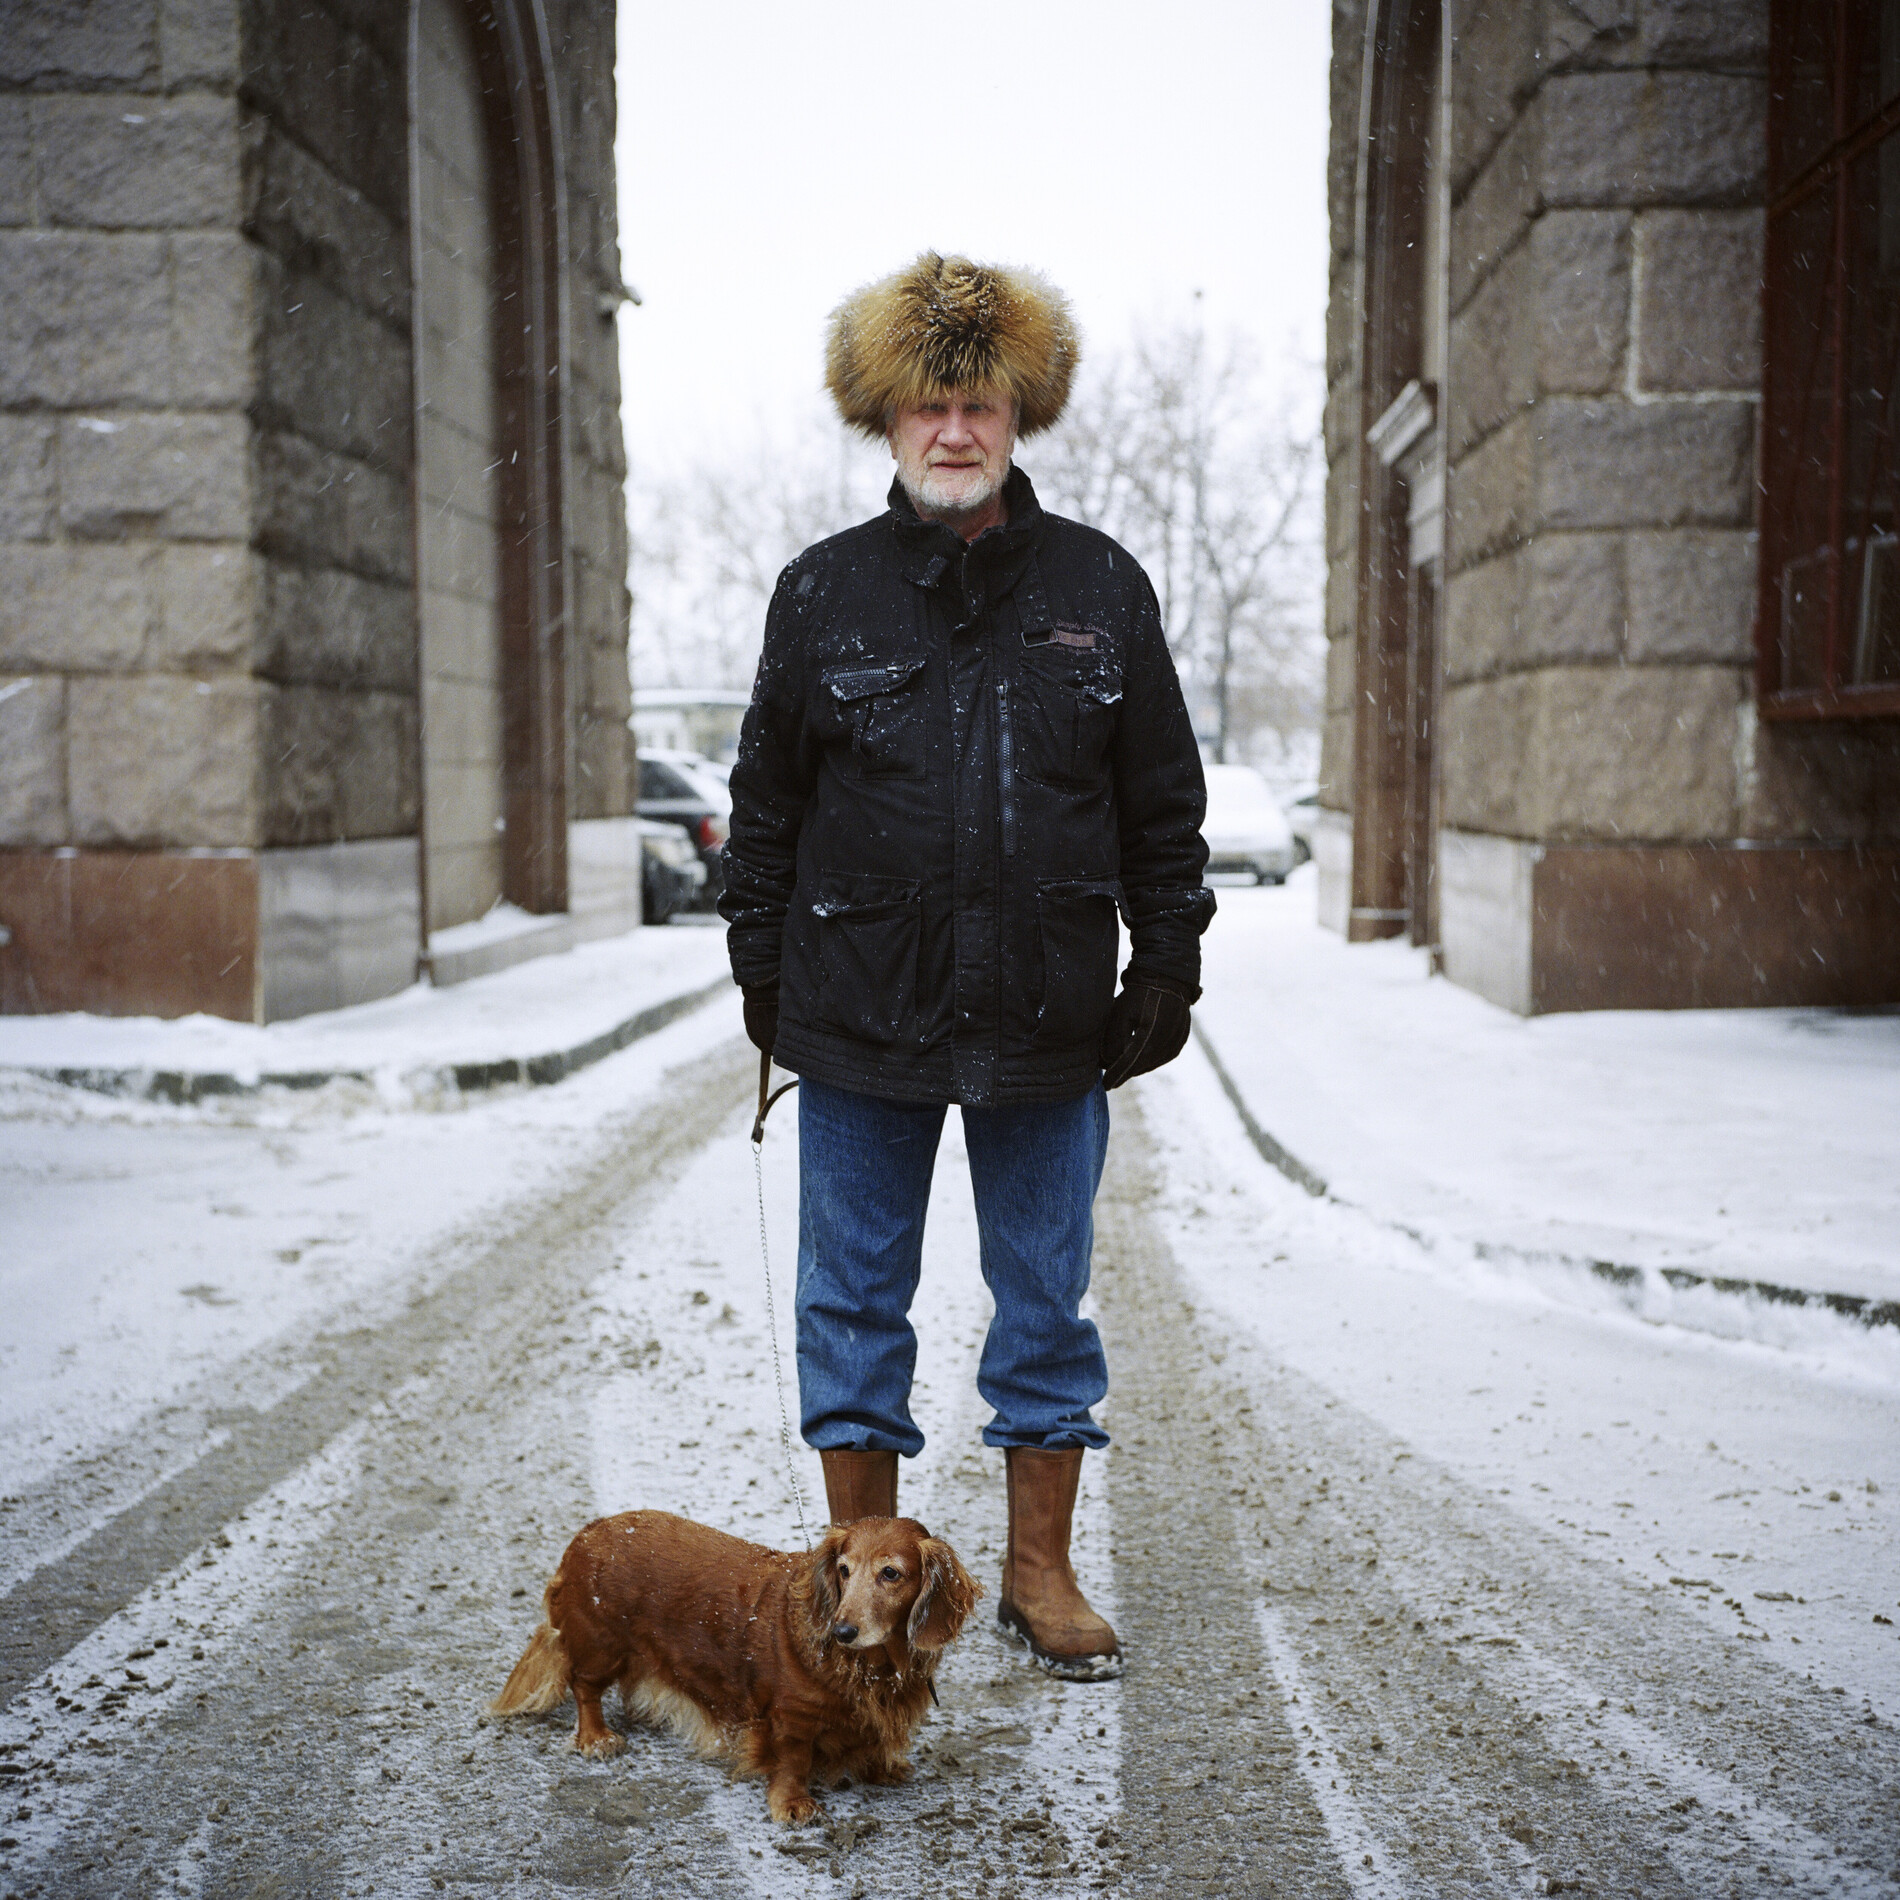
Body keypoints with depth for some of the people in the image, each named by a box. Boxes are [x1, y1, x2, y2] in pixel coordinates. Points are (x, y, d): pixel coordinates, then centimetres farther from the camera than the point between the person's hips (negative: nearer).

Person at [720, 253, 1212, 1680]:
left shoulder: (1100, 587, 5)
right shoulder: (823, 593, 5)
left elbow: (1164, 803, 8)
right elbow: (767, 801, 9)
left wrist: (1166, 968, 3)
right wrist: (762, 972, 5)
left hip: (1048, 1023, 0)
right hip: (858, 1018, 0)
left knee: (1047, 1304, 9)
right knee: (853, 1302, 8)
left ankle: (1041, 1572, 24)